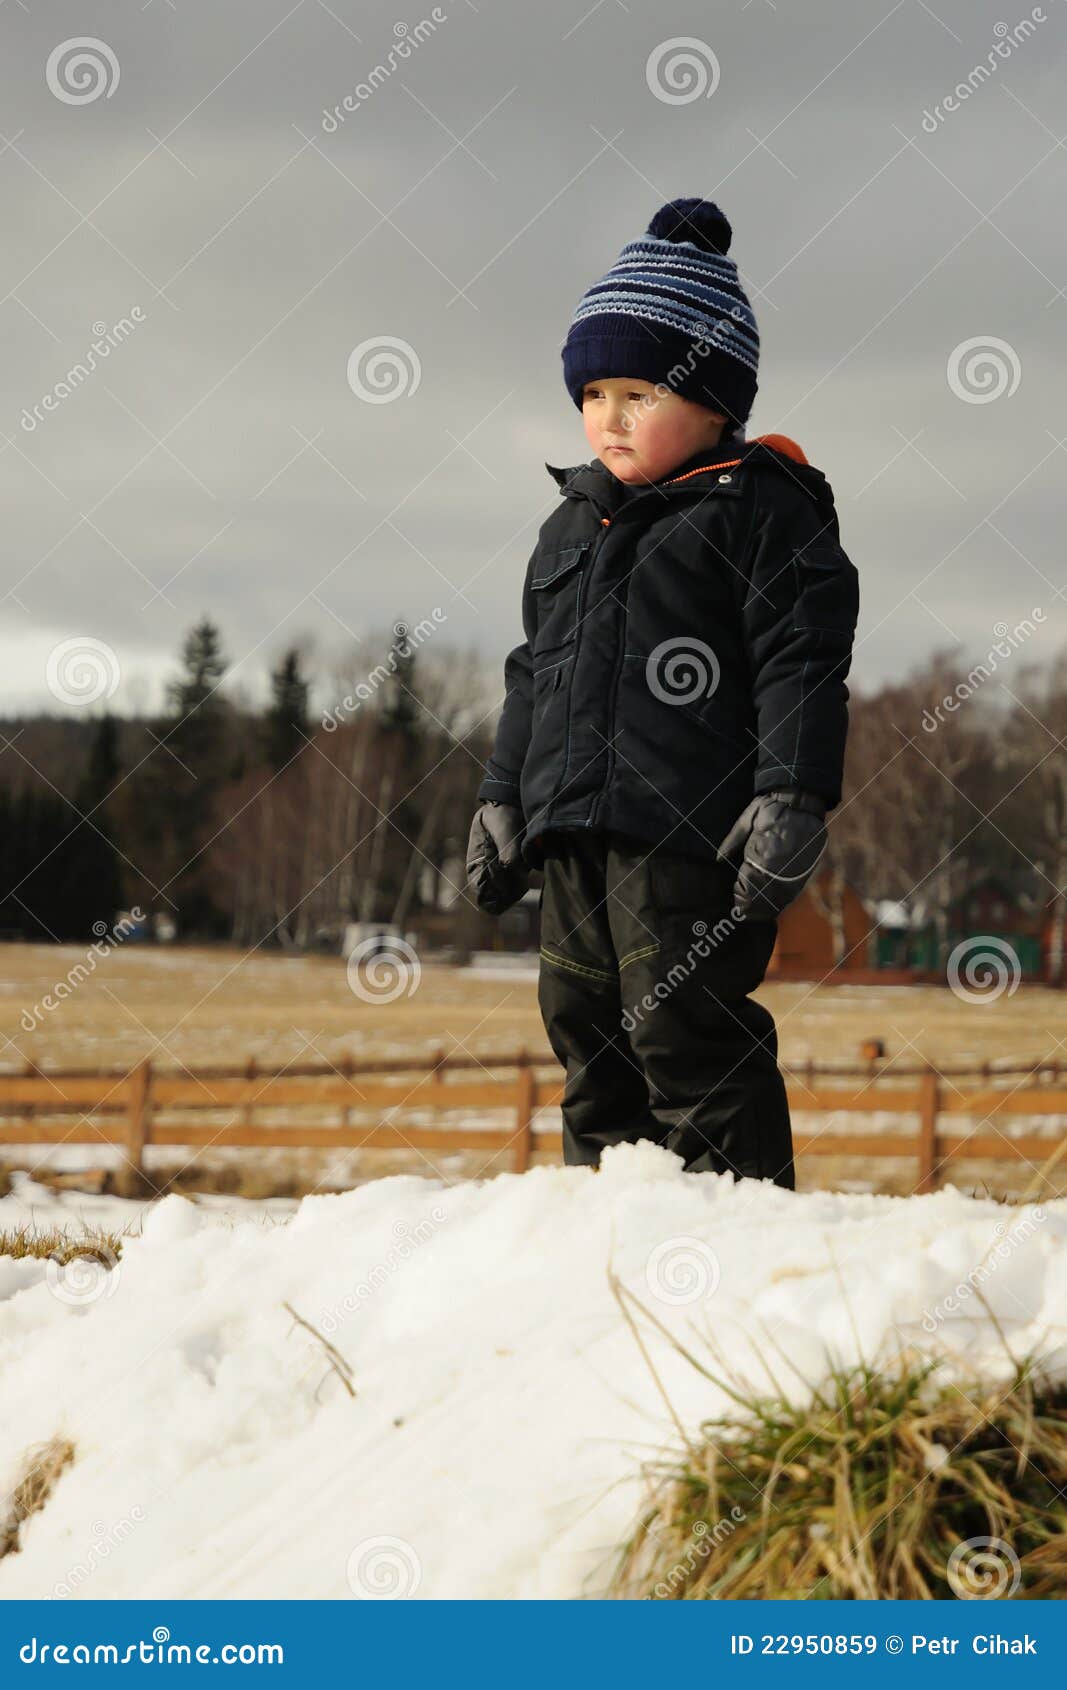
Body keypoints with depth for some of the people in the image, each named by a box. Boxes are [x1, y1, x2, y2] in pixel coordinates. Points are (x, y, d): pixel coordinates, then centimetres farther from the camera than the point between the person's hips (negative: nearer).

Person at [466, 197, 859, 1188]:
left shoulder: (760, 508, -3)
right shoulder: (571, 527, 19)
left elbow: (804, 661, -10)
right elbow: (533, 674, 26)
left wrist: (791, 799, -18)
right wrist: (502, 800, 23)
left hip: (691, 838, -8)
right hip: (573, 832, 8)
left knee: (684, 1033, -11)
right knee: (584, 1030, 10)